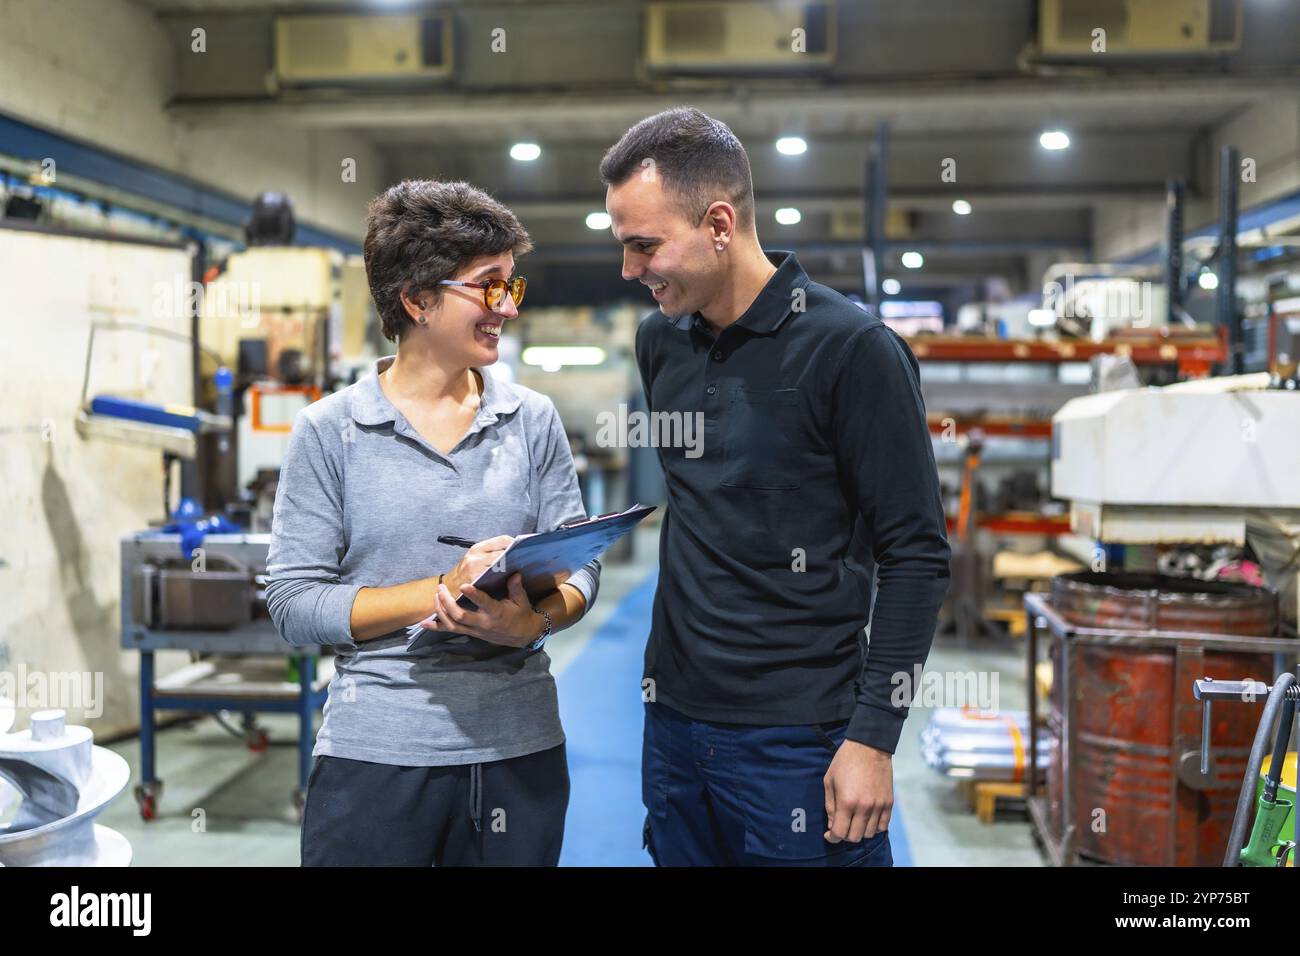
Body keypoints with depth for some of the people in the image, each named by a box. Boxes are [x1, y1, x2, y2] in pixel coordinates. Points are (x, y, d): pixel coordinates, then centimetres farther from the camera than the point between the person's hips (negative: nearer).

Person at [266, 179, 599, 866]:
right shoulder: (329, 431, -4)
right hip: (374, 756, -2)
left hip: (519, 749, 3)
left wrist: (534, 620, -17)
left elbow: (579, 563, 4)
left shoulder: (532, 420, 4)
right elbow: (293, 604, -8)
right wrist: (443, 591, -18)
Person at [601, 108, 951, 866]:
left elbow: (916, 556, -13)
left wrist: (873, 738, -15)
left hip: (796, 739, -6)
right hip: (674, 719, 6)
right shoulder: (660, 341, 6)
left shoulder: (851, 349, -14)